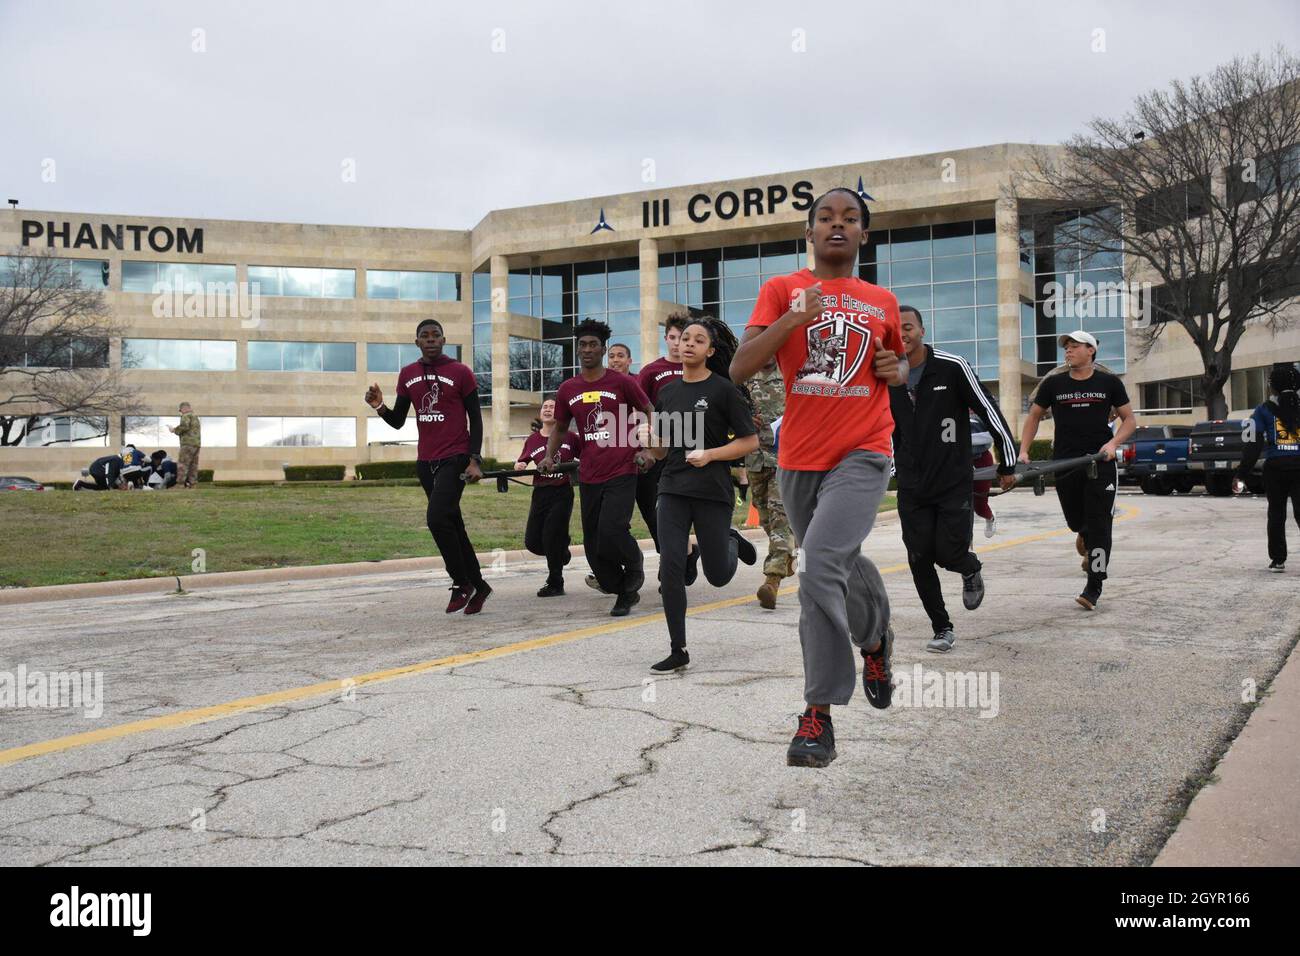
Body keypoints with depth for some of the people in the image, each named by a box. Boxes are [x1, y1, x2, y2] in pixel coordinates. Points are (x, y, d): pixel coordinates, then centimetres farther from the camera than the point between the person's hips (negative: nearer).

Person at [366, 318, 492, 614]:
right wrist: (380, 407, -7)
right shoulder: (407, 375, 10)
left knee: (437, 518, -19)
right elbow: (398, 422, 13)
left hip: (455, 458, -6)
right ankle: (477, 585, 22)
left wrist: (475, 460, -11)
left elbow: (476, 419, -3)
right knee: (452, 524, 10)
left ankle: (461, 583, -3)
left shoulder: (460, 373, -4)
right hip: (425, 461, 6)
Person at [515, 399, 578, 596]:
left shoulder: (569, 437, 0)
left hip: (563, 492, -3)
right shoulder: (532, 440, 6)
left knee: (551, 537, -9)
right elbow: (521, 462, 7)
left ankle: (555, 584, 7)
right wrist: (519, 466, -14)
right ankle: (560, 552, 33)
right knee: (532, 541, 1)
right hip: (540, 493, 3)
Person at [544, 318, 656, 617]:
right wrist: (549, 455, 3)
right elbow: (560, 427, 20)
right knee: (593, 544, 5)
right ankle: (625, 592, 23)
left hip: (622, 472, -4)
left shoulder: (622, 382, -2)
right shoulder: (567, 389, 8)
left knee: (611, 530, -20)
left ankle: (635, 567, 12)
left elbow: (651, 413, 6)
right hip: (589, 476, 5)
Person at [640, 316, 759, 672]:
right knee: (671, 568, -8)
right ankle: (678, 650, 5)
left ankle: (730, 541, 39)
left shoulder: (723, 389, -5)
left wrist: (710, 454, -17)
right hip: (673, 490, 4)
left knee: (718, 576, 4)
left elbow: (750, 441, -5)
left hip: (713, 491, -3)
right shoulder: (667, 392, 10)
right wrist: (650, 438, -7)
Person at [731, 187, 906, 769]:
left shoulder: (883, 302, 10)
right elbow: (740, 369, -7)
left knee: (821, 565, -21)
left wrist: (896, 369, 4)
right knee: (838, 565, 17)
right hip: (798, 458, 2)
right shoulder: (782, 290, 4)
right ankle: (876, 637, 49)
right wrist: (795, 317, -18)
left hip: (861, 456, -2)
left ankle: (819, 713, -11)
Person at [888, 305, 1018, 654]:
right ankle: (942, 629, 17)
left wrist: (1008, 464, 0)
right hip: (911, 488, 4)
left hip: (954, 482, -4)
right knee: (920, 561, 1)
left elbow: (989, 411, -3)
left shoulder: (952, 367, -9)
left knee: (949, 555, -9)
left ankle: (971, 571, 29)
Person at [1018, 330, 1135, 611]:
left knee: (1098, 525, -6)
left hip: (1101, 463, -2)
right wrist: (1023, 451, 2)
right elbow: (1033, 416, 14)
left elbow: (1129, 420, 9)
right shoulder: (1053, 383, 7)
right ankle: (1085, 539, 47)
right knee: (1076, 522, 9)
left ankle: (1093, 589, -1)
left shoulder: (1109, 382, 4)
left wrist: (1113, 443, -10)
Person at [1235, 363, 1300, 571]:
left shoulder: (1264, 411, 2)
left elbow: (1253, 445, -3)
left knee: (1276, 514, 10)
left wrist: (1241, 474, -2)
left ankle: (1278, 559, 12)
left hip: (1275, 468, 0)